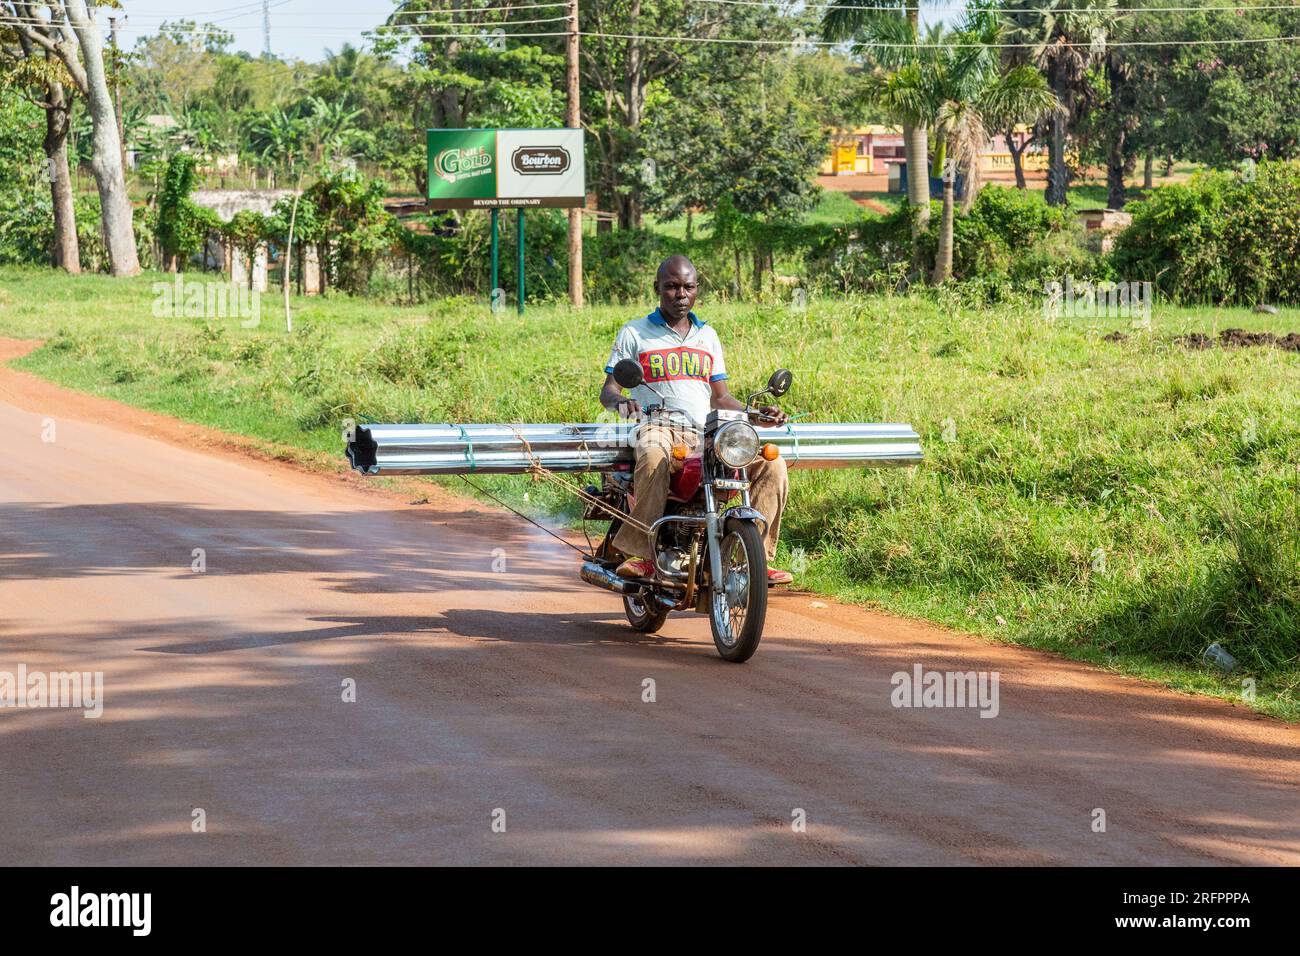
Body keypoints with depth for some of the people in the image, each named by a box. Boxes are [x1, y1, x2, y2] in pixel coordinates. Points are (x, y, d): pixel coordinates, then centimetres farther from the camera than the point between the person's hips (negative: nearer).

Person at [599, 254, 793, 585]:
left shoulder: (707, 336, 24)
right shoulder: (634, 333, 12)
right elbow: (609, 389, 6)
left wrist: (756, 414, 6)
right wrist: (620, 401, -19)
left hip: (706, 434, 5)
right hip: (658, 429, -4)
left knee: (771, 462, -19)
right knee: (654, 458, -42)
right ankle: (641, 553, -40)